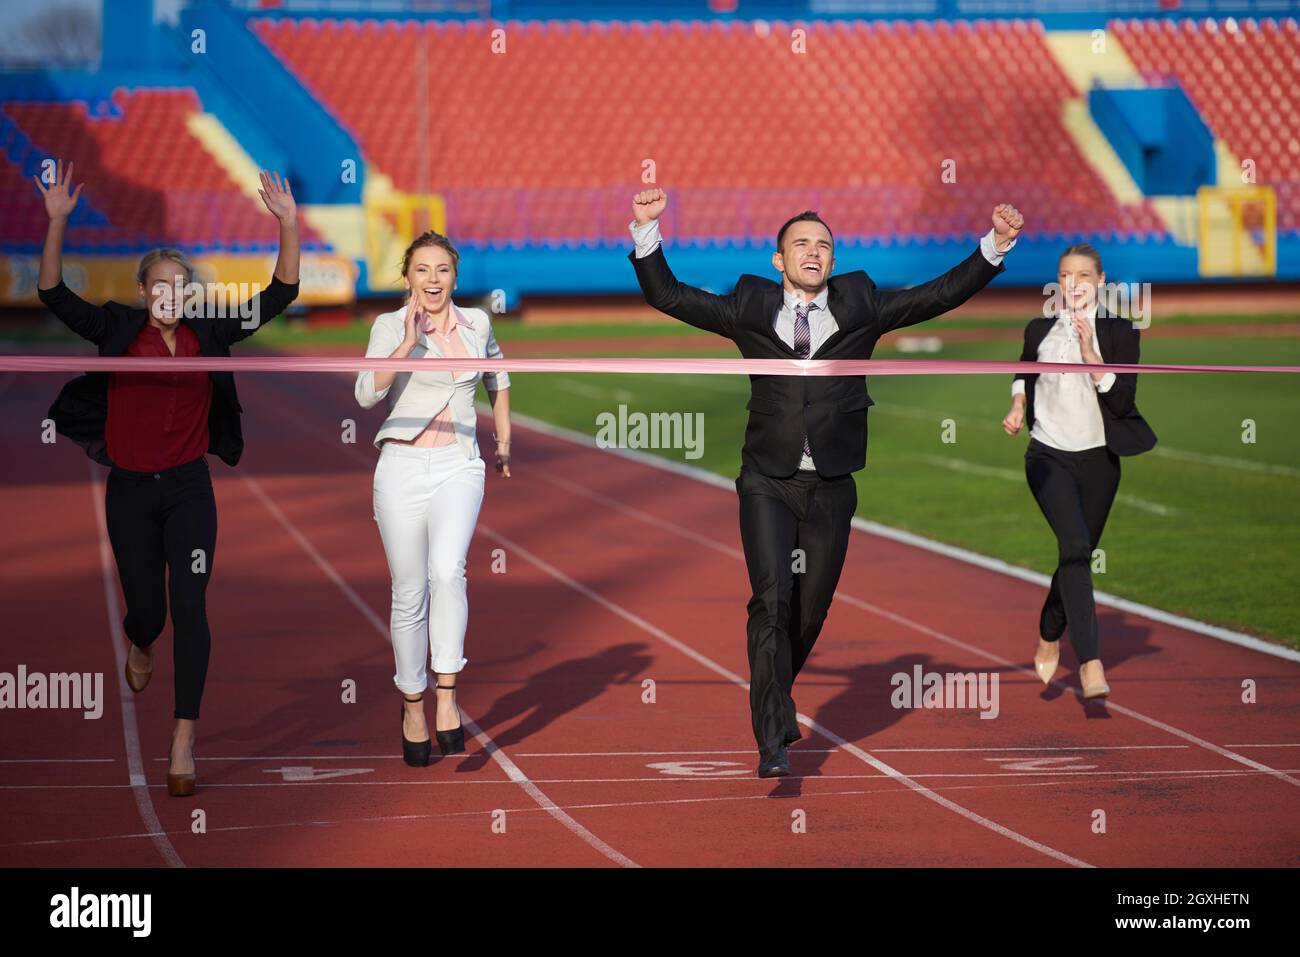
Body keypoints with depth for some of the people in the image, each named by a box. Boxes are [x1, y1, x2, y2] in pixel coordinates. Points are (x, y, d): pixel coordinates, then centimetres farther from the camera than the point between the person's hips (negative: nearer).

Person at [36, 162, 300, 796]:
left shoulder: (210, 332, 0)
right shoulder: (119, 330, -3)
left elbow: (280, 294, -3)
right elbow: (53, 295, -12)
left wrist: (288, 226, -16)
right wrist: (57, 222, -23)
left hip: (189, 489, 0)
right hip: (130, 492, 0)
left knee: (189, 606, -12)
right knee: (146, 611, 8)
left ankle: (183, 742, -11)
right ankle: (139, 646, 50)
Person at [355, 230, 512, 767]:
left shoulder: (476, 324, 8)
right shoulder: (390, 327, -1)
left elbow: (497, 378, 29)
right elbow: (367, 395, -17)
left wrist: (504, 441, 29)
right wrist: (408, 343, -23)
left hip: (459, 469, 1)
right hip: (402, 468, -1)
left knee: (447, 572, -24)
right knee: (410, 595, 3)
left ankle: (447, 694, -22)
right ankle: (412, 708, 18)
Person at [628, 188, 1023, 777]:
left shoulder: (861, 305, 7)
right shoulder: (750, 308, 5)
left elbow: (942, 295, 5)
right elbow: (668, 296, 6)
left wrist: (996, 244, -4)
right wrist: (646, 231, -6)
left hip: (831, 488, 2)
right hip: (768, 483, -2)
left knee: (811, 610, 11)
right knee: (772, 602, -15)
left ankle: (772, 699, 38)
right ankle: (774, 741, -14)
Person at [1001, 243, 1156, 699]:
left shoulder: (1119, 332, -3)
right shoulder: (1039, 329, 3)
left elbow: (1122, 401, -13)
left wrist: (1090, 352, -20)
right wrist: (1018, 405, 6)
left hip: (1098, 459, 1)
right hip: (1048, 455, -1)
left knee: (1078, 553, 11)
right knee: (1075, 542, -21)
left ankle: (1049, 636, 40)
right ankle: (1089, 661, -27)